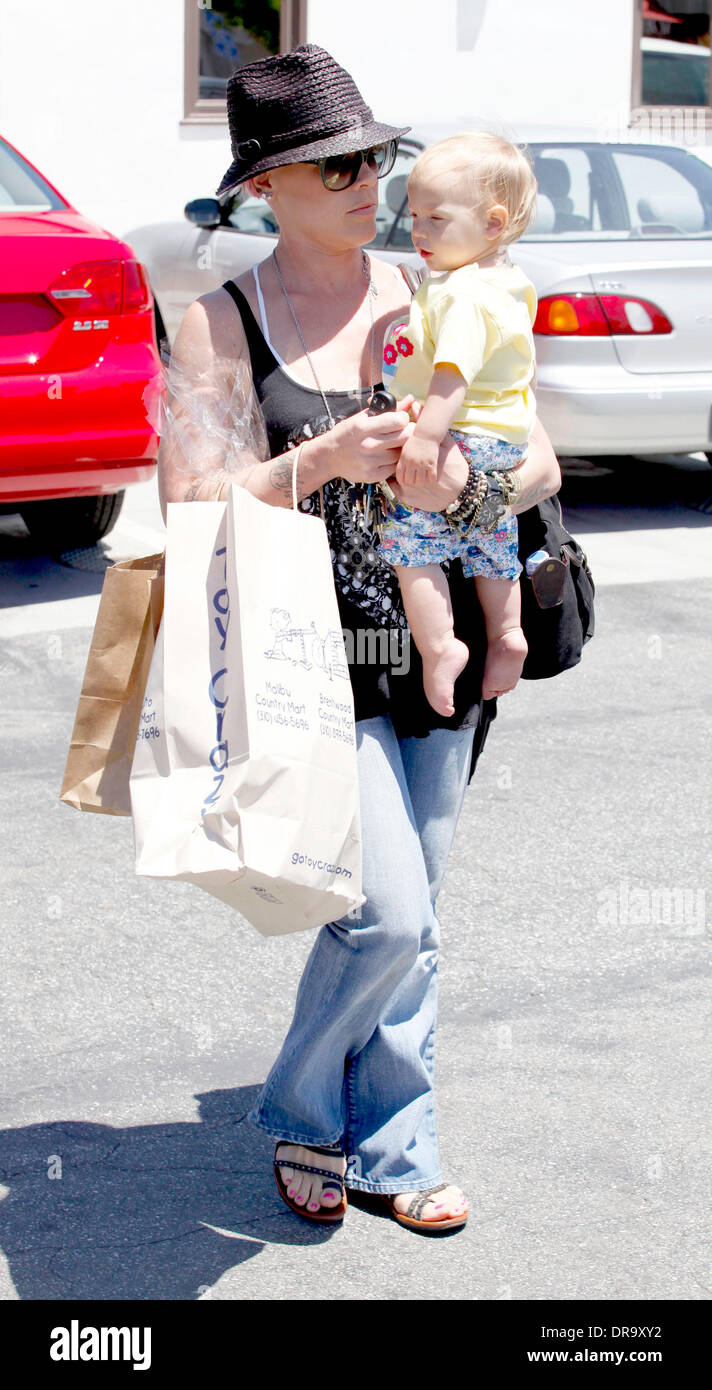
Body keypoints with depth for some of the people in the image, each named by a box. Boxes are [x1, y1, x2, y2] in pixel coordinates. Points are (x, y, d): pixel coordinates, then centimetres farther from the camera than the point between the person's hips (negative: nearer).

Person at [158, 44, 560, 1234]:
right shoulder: (222, 321, -4)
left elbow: (541, 462, 6)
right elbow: (188, 507, -10)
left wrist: (464, 476, -16)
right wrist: (323, 459, -22)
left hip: (439, 649, 4)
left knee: (411, 922, 11)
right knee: (387, 913, -12)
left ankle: (393, 1147, 29)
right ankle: (302, 1111, 16)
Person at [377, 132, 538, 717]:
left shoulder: (462, 296, -22)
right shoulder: (508, 282, 10)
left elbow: (454, 373, -32)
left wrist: (426, 438, -36)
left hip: (462, 443, -10)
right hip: (505, 446, 10)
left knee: (410, 542, -8)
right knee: (489, 547, 21)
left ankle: (439, 646, -11)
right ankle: (506, 632, 26)